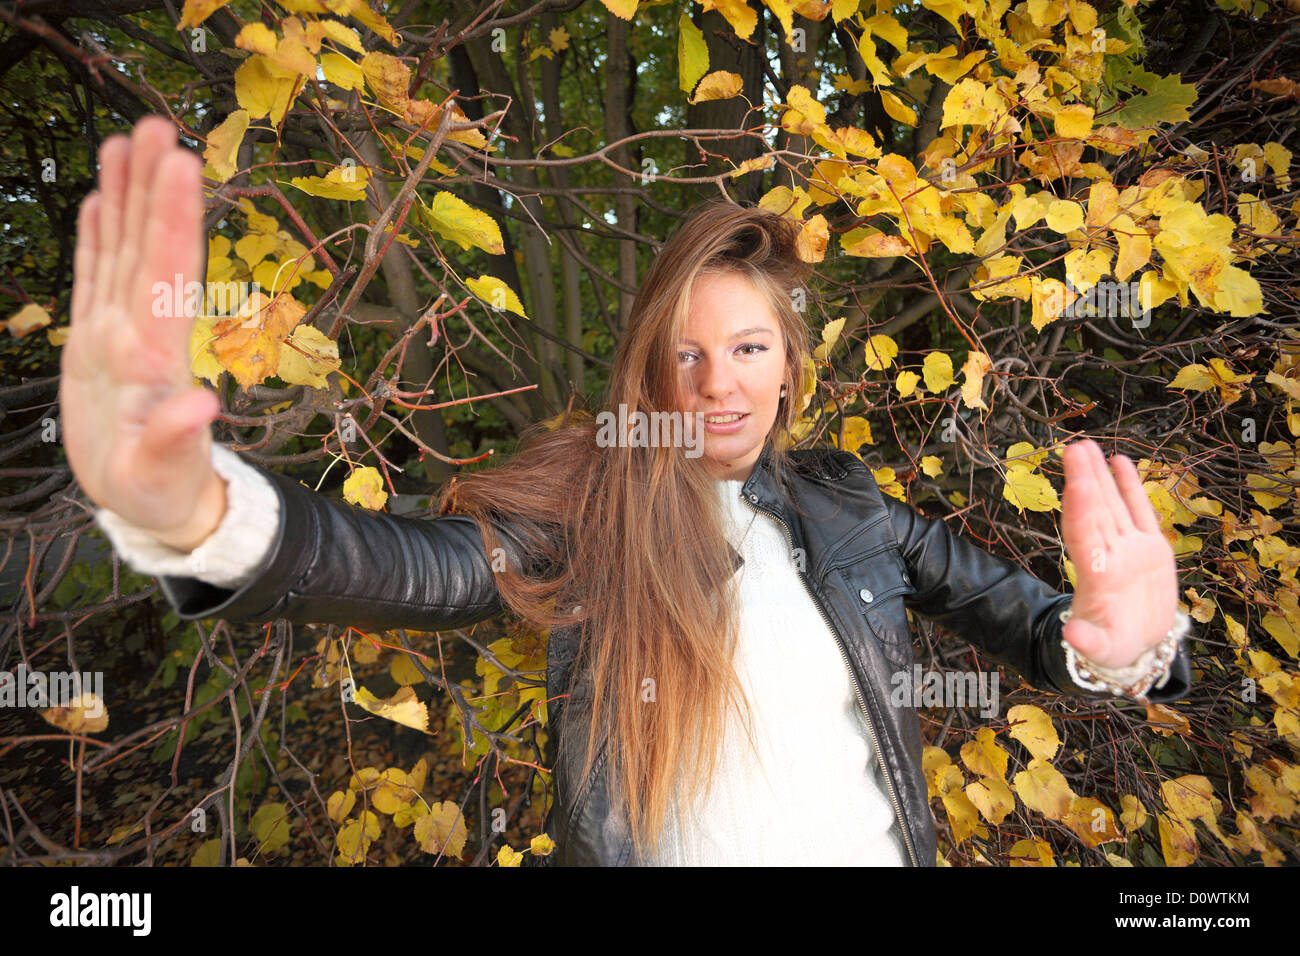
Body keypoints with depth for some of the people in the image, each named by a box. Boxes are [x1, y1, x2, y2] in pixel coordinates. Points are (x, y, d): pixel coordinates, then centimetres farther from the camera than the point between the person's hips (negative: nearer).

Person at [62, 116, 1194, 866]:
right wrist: (192, 515, -49)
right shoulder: (586, 508, -13)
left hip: (880, 849, 3)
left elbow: (1005, 607, -5)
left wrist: (1123, 647, -29)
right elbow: (421, 566, -29)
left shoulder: (846, 499, -2)